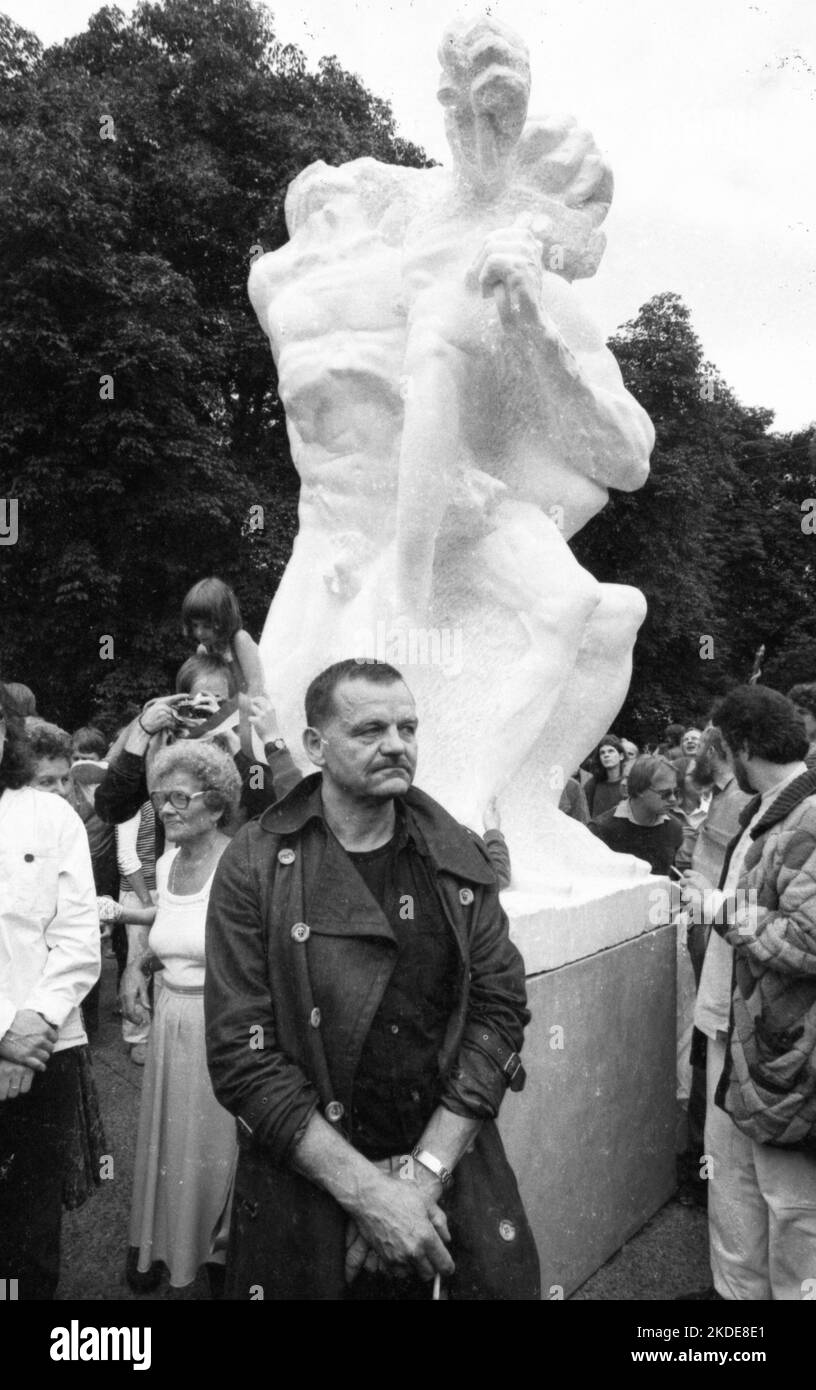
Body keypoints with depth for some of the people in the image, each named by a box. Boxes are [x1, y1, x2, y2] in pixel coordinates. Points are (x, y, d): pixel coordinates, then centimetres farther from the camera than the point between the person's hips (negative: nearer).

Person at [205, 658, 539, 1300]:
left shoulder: (460, 858, 0)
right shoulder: (255, 867, -10)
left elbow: (500, 1007, -5)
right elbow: (242, 1055, -14)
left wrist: (424, 1171, -14)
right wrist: (367, 1189, -18)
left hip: (454, 1162, 2)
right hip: (306, 1183, -2)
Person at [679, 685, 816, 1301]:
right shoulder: (763, 812, 9)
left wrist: (722, 908, -20)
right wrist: (709, 892, 6)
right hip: (733, 1021, 10)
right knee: (730, 1172, 21)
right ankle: (735, 1289, 38)